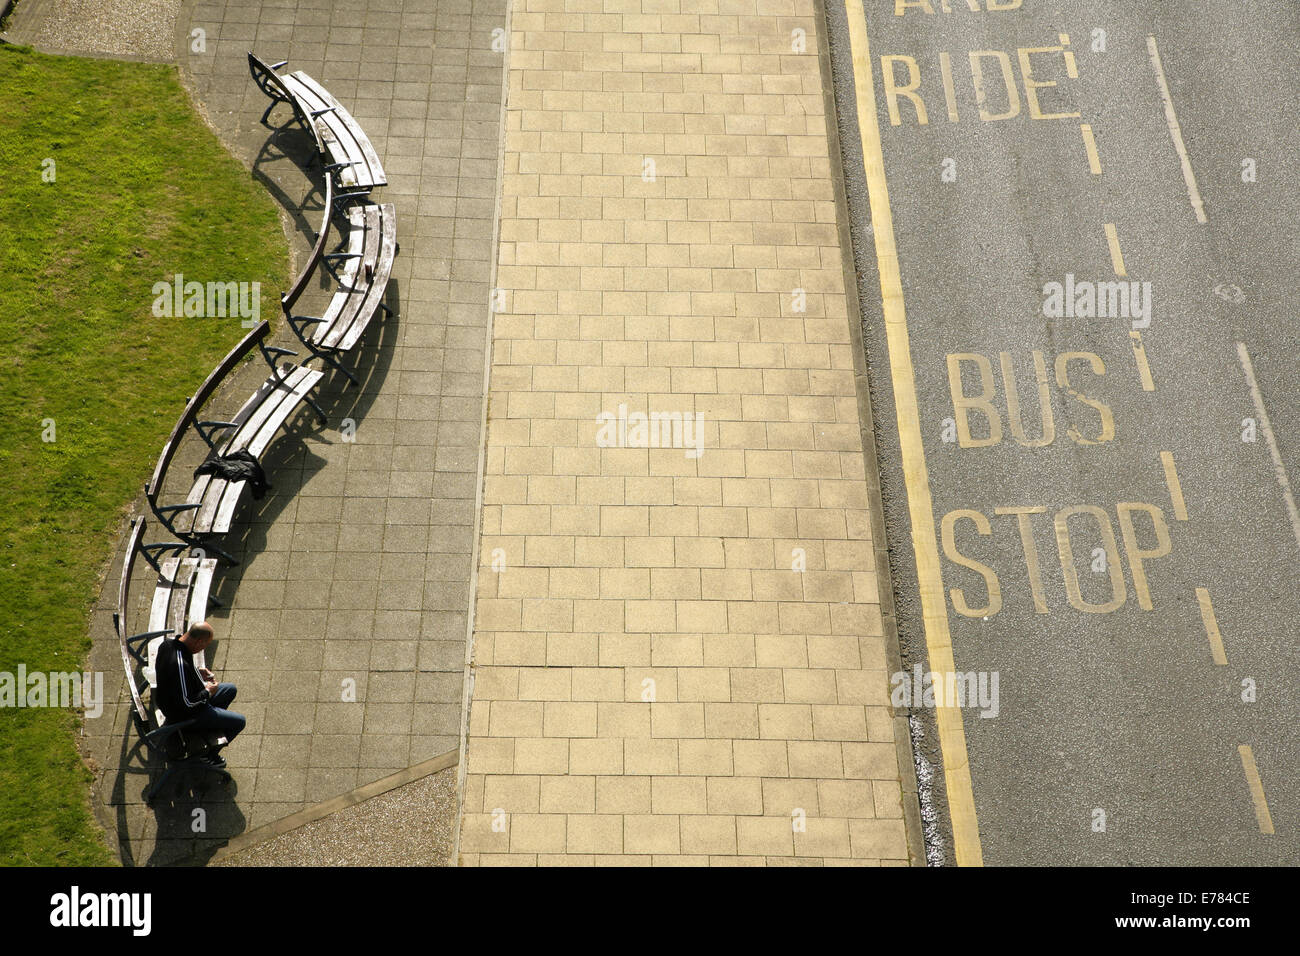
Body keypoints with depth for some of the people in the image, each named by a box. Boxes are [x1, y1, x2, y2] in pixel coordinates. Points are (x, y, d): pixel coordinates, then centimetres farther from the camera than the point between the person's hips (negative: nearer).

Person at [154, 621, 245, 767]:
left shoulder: (168, 643, -11)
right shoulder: (181, 665, -39)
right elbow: (187, 703, -33)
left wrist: (197, 672, 2)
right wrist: (208, 692, -16)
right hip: (183, 714, -9)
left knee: (230, 689, 21)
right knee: (239, 721, -1)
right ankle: (209, 754, 16)